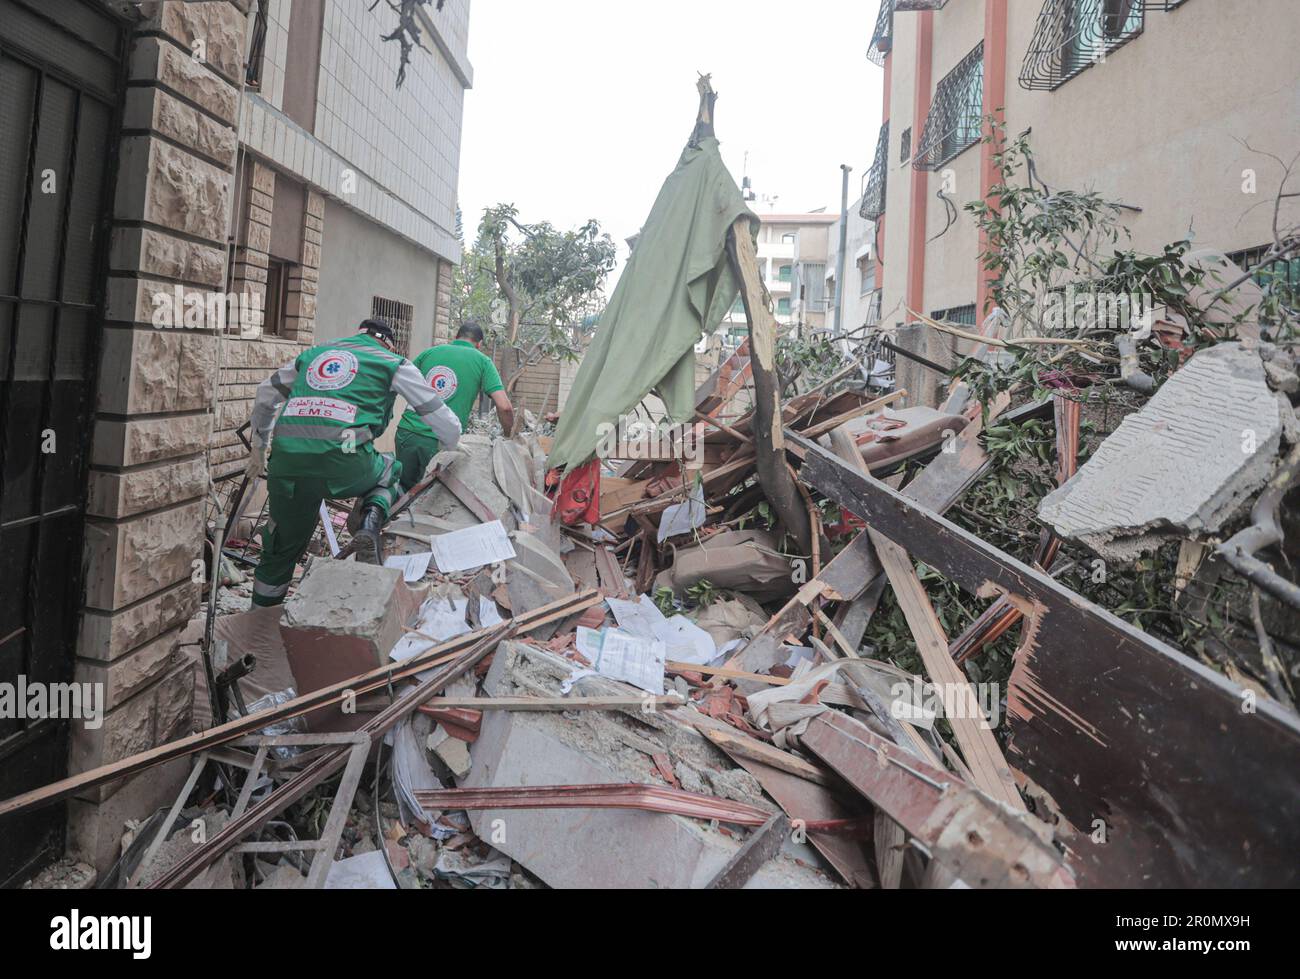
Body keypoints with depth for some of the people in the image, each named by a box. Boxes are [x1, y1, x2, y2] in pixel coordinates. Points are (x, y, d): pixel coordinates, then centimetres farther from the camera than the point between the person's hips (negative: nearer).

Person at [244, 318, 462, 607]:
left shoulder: (313, 353, 27)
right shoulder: (394, 363, 15)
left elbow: (265, 395, 37)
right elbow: (446, 424, 15)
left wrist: (258, 448, 48)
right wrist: (449, 447, 38)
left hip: (286, 464, 4)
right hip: (343, 463, -4)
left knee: (281, 550, 24)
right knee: (390, 472, 29)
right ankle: (372, 519, 1)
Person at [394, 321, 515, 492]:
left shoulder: (430, 351, 13)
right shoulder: (482, 361, 5)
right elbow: (504, 407, -4)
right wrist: (510, 438, 11)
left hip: (408, 431, 3)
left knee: (404, 487, 19)